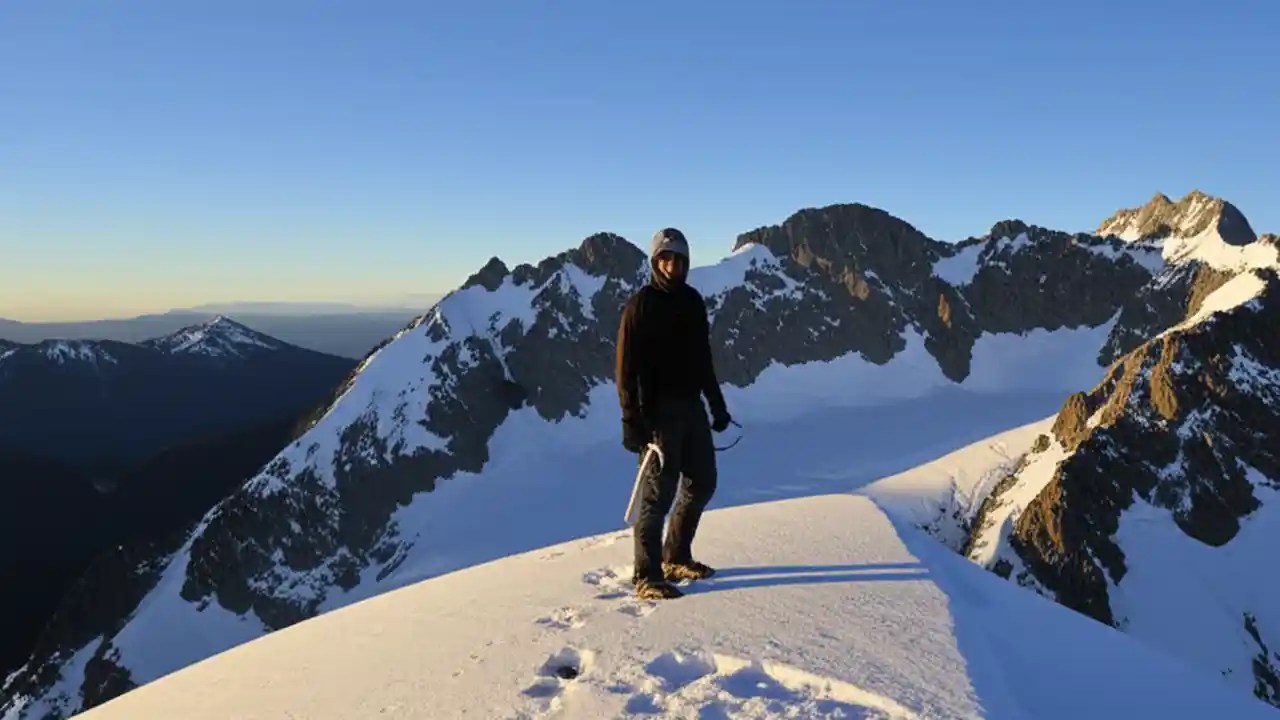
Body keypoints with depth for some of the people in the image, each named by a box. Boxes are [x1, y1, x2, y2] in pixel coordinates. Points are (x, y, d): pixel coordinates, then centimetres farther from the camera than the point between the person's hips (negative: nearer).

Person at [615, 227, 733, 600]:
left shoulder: (692, 300, 12)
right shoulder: (640, 305, -8)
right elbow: (626, 368, -12)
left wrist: (717, 404, 18)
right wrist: (632, 421, -18)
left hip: (692, 407, 8)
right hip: (658, 411, -7)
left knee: (702, 483, 13)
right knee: (659, 492, -7)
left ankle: (676, 558, 28)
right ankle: (647, 576, 2)